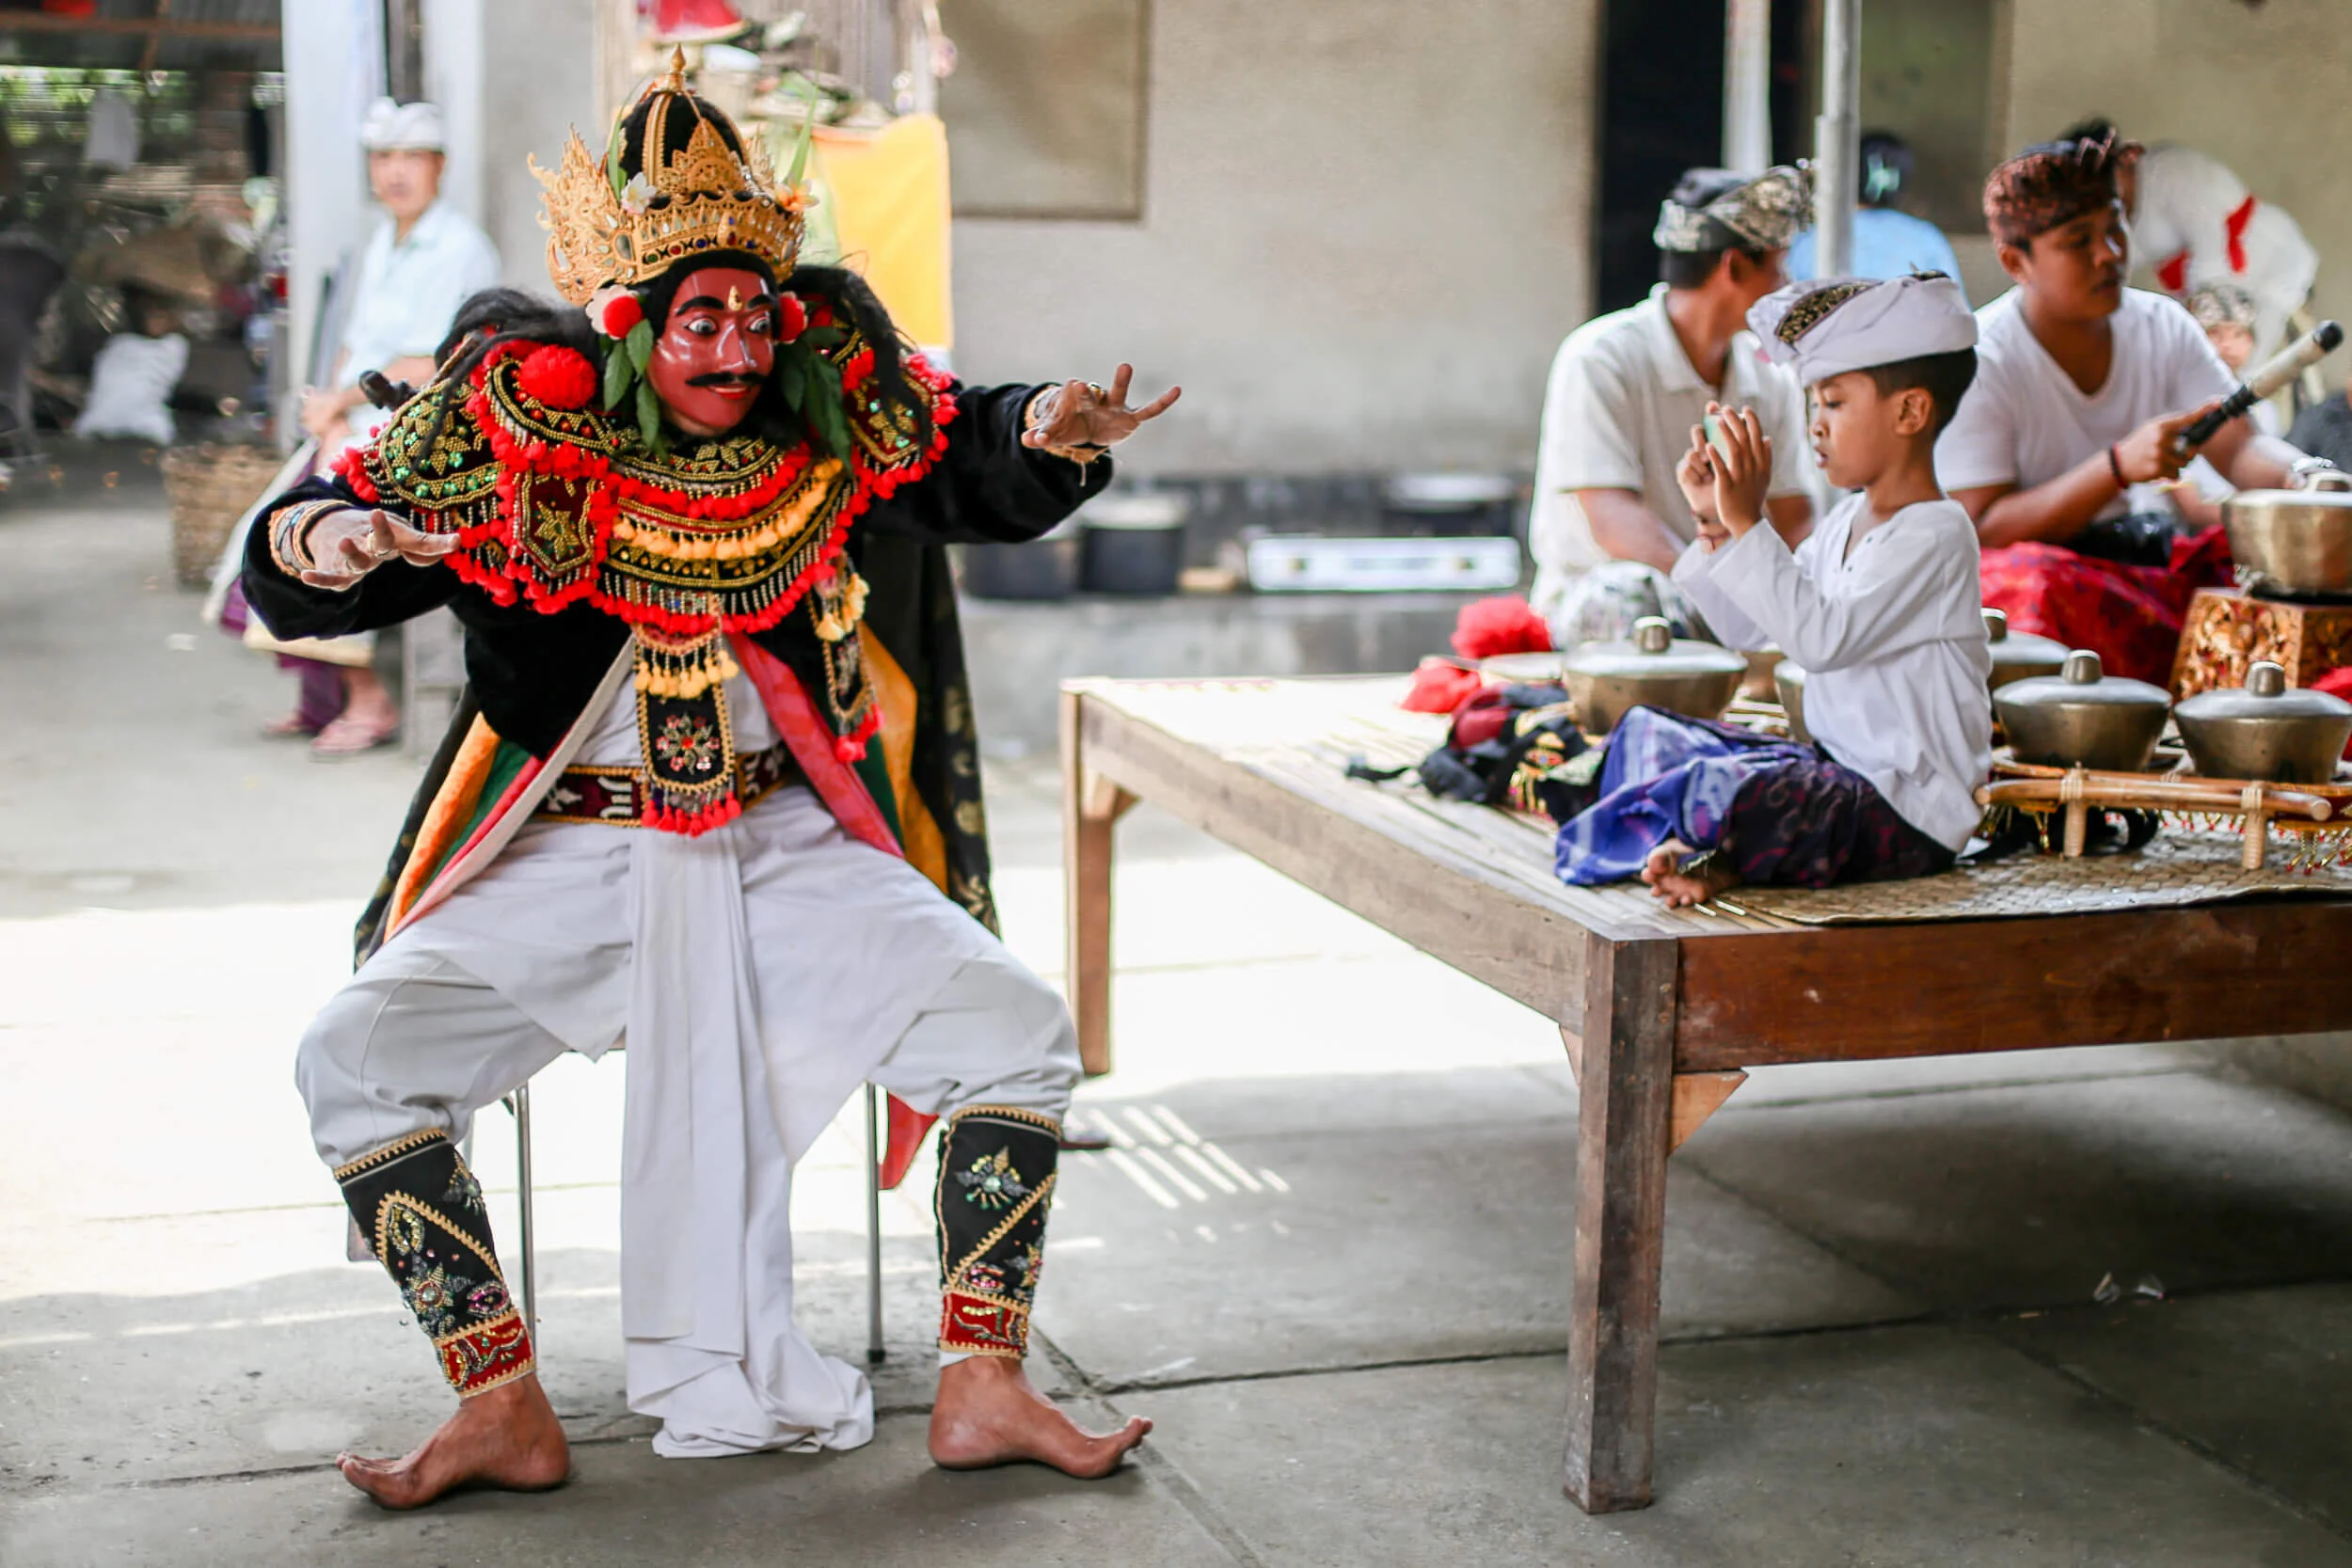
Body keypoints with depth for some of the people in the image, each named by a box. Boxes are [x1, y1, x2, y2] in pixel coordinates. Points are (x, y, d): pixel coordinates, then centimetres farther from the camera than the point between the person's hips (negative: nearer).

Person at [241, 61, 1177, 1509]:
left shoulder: (834, 406, -6)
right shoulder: (515, 425, -11)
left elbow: (981, 474, 9)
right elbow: (284, 579, -6)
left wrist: (1051, 436, -15)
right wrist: (322, 544, -31)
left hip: (786, 846, 1)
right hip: (568, 856, -1)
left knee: (1021, 1032, -15)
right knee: (359, 1060, -20)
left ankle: (983, 1387, -3)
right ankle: (505, 1413, -10)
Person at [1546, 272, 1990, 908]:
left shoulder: (1934, 534, -15)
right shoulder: (1849, 520, 14)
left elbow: (1822, 637, -28)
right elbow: (1748, 624, 17)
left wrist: (1747, 523, -27)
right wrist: (1717, 525, 3)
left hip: (1906, 810, -10)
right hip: (1833, 766, 10)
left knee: (1717, 790, -36)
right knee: (1650, 732, 4)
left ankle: (1706, 854, -6)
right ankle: (1711, 856, -19)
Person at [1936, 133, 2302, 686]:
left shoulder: (2162, 326, 7)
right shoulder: (1977, 360, -11)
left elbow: (2240, 449, 2)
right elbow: (1983, 531, -17)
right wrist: (2119, 467, -27)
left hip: (2161, 565, 6)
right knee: (2031, 579, -39)